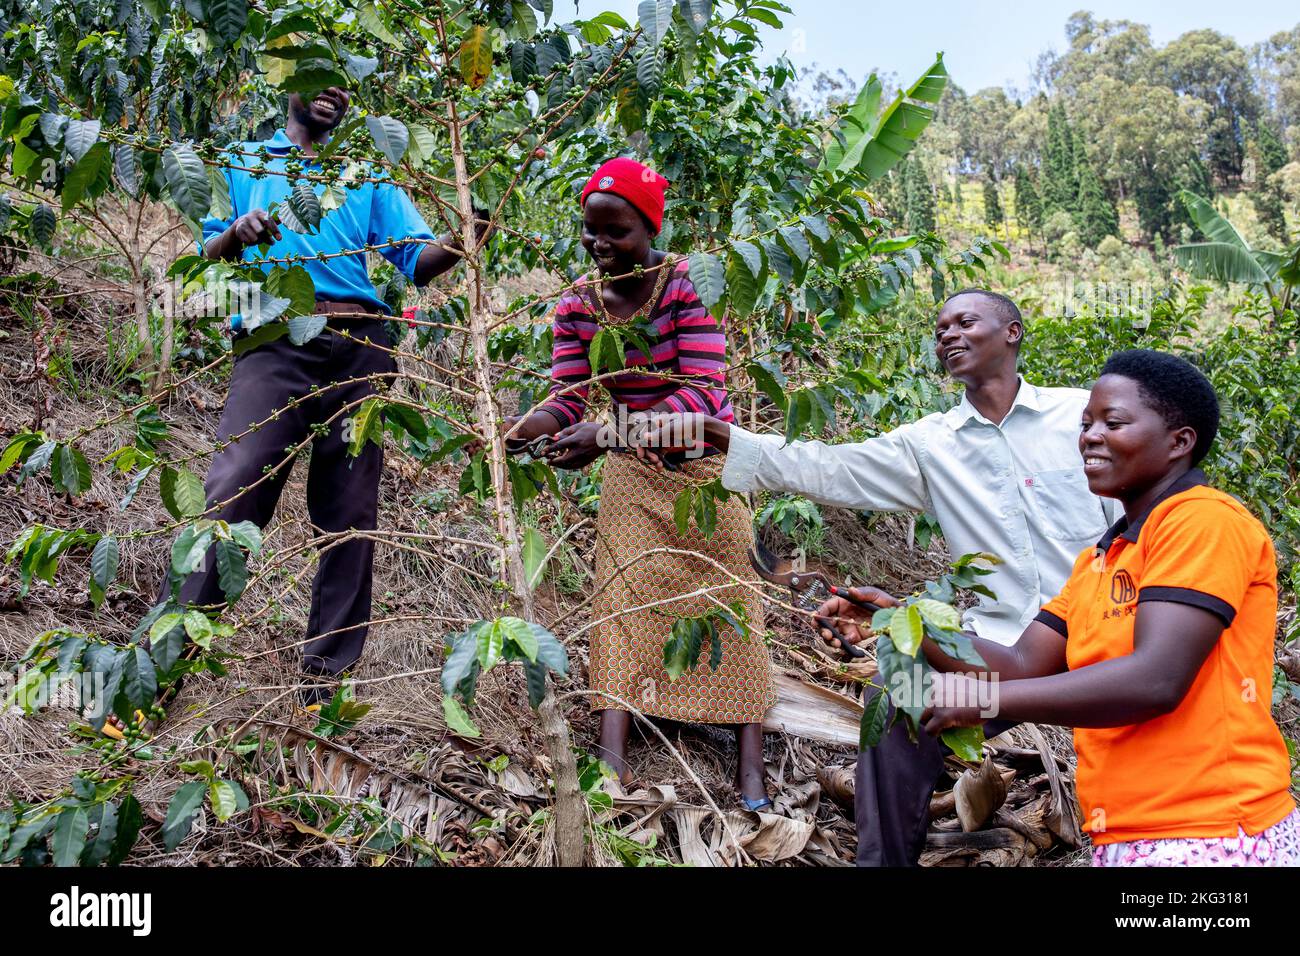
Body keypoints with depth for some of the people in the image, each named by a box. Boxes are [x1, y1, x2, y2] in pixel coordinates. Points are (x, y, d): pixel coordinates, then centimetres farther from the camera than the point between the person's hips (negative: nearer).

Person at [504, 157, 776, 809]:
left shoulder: (688, 286, -21)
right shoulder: (577, 305, -7)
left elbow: (701, 393, -29)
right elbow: (567, 400, -9)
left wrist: (607, 434, -40)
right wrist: (512, 432, -31)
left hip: (704, 460, -3)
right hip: (632, 468, 3)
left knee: (728, 597, -1)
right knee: (621, 595, -7)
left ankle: (750, 767, 1)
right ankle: (613, 755, -10)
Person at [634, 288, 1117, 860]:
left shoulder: (1085, 412, 3)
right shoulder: (927, 444, 7)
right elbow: (821, 469, -1)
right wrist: (712, 433, -11)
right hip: (998, 642, 1)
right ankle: (883, 860, -3)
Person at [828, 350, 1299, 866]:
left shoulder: (1203, 519, -12)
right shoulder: (1097, 560, 15)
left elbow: (1154, 681, -23)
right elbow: (1024, 666, 8)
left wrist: (978, 698, -22)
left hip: (1207, 836, -7)